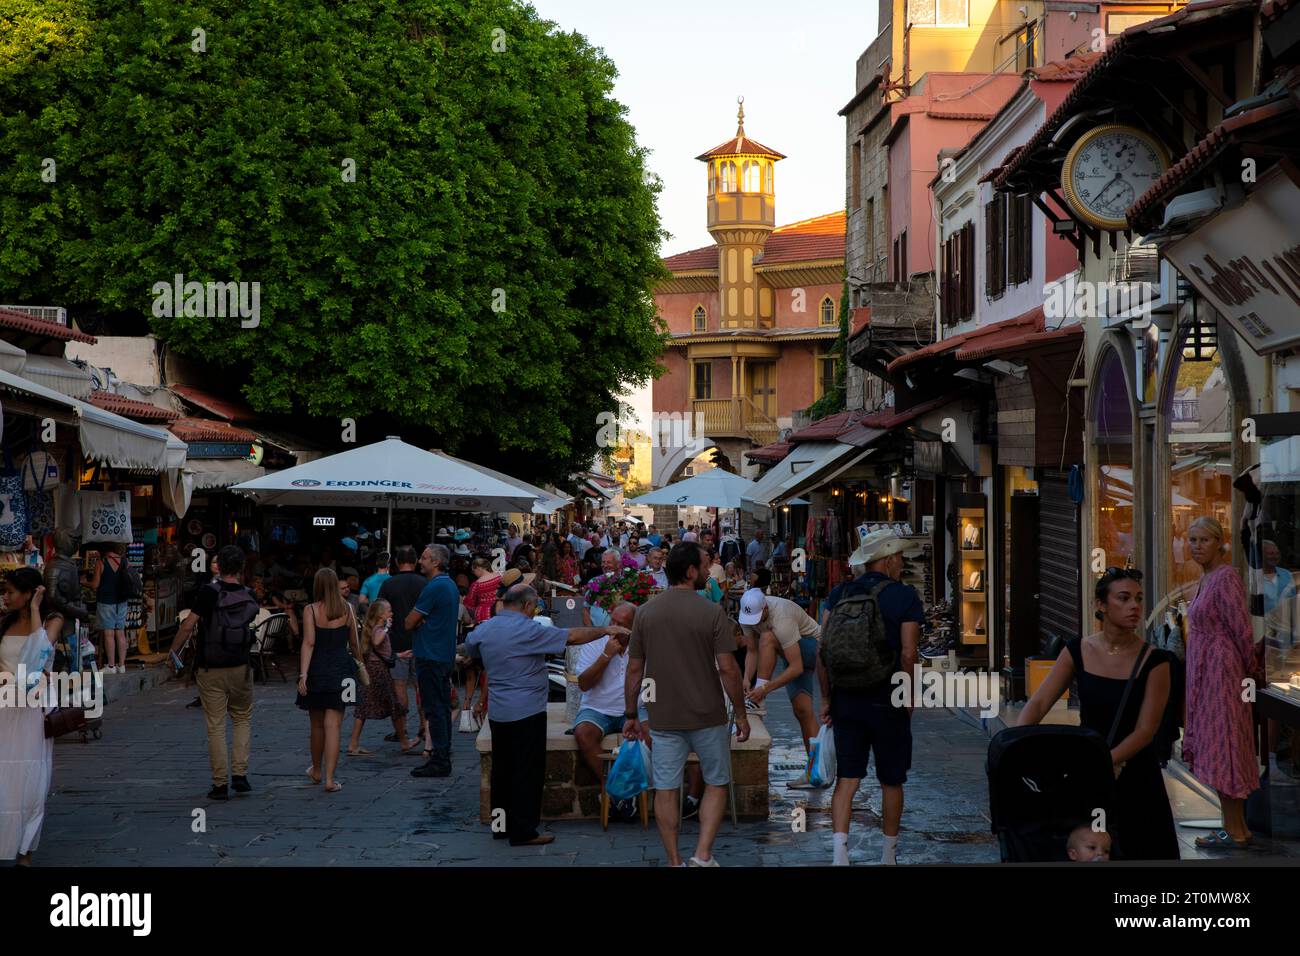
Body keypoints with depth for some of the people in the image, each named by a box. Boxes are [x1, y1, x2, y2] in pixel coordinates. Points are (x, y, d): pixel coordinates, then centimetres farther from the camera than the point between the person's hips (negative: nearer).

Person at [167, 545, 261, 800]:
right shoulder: (248, 597, 0)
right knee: (242, 719, 18)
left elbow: (187, 626, -13)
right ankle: (239, 774, 6)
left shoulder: (209, 593, -12)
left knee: (215, 725, 2)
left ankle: (220, 784, 3)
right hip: (240, 667, 3)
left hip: (210, 669, -3)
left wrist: (173, 652, -1)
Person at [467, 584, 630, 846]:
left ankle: (501, 825, 21)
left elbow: (469, 646, 27)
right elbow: (571, 636, -14)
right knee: (527, 772, -2)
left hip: (498, 713, 7)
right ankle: (523, 832, 0)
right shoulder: (527, 630, -15)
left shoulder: (483, 629, 5)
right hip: (527, 712, -7)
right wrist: (605, 630, -5)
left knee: (502, 768, 15)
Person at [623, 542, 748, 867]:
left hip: (663, 718, 3)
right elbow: (727, 668, -13)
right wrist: (741, 714, -2)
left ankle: (674, 862, 14)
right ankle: (703, 854, 4)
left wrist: (631, 714, 11)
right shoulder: (711, 613, -11)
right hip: (707, 717, -2)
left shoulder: (645, 612, 0)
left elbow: (634, 669, 3)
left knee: (666, 791, 9)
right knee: (716, 784, 14)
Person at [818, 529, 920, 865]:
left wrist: (826, 698, 8)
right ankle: (889, 855, 24)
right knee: (891, 781, 12)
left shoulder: (842, 594, 5)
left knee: (846, 779, 4)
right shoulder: (905, 596, -7)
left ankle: (839, 852, -10)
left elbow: (822, 651, 2)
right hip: (887, 701, -3)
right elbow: (908, 653, -14)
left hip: (846, 699, 3)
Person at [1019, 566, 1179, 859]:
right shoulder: (1078, 651, -3)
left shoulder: (1153, 661, -10)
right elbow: (1037, 704, -6)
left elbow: (1145, 731, -14)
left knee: (1144, 853, 8)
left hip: (1135, 776, -2)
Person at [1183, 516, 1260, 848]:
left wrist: (1251, 671, -5)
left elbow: (1242, 630, -15)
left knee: (1222, 748, -6)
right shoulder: (1207, 578, 13)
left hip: (1221, 671, -10)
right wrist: (1251, 669, 21)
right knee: (1221, 749, 11)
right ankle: (1238, 827, 17)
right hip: (1206, 674, 10)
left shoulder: (1225, 577, -16)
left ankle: (1235, 832, -2)